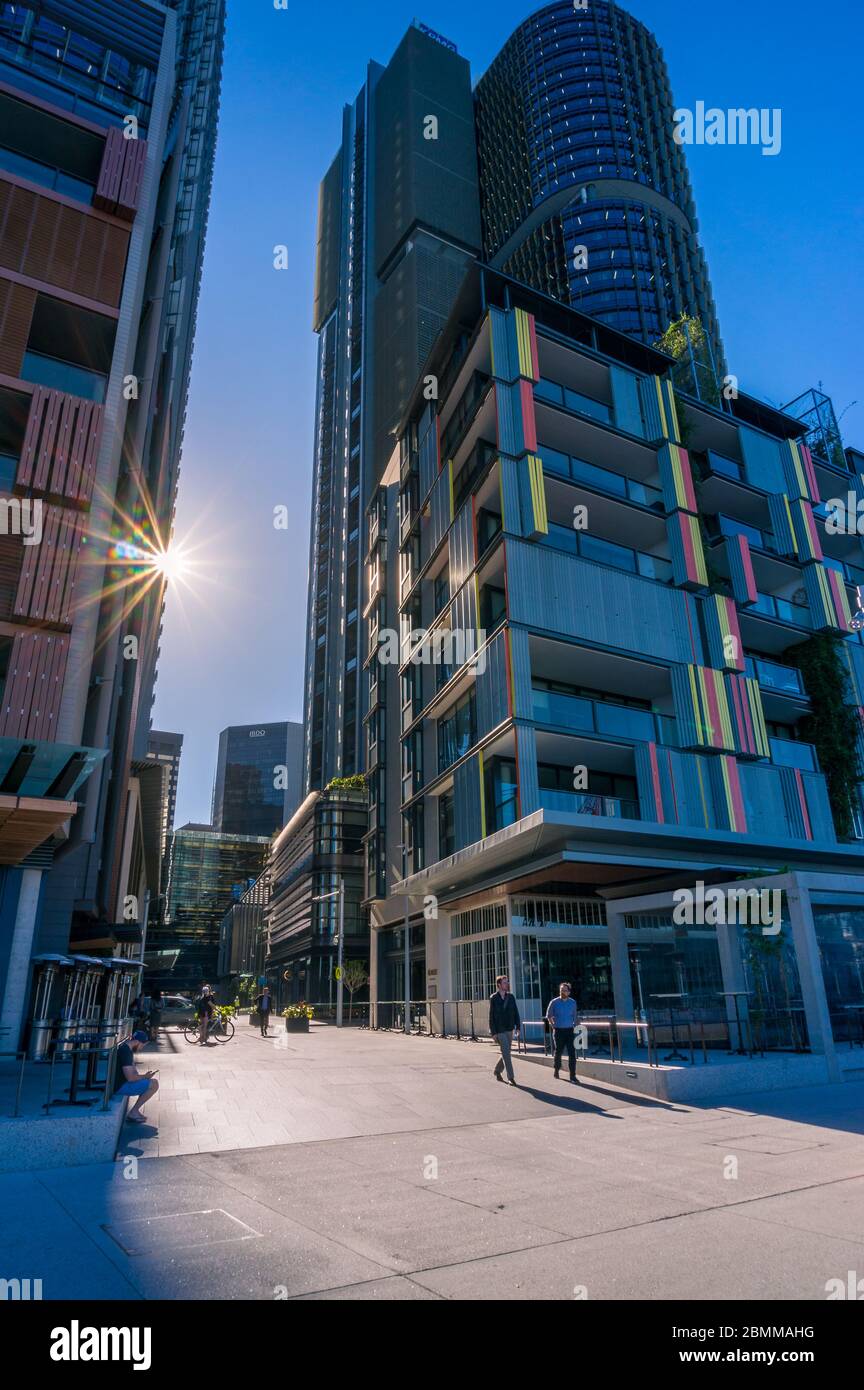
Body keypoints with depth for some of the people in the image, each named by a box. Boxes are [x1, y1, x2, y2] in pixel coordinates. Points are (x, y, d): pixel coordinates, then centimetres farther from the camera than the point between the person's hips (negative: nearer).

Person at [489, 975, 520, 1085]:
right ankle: (511, 1077, 0)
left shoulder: (511, 997, 4)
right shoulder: (493, 998, -9)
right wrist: (493, 1033, -11)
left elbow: (515, 1013, 7)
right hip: (499, 1031, -5)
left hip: (509, 1030, 5)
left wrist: (518, 1027, -1)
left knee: (505, 1053, 13)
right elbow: (491, 1016, -8)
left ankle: (497, 1071, 33)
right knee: (506, 1054, -8)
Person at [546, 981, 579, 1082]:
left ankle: (572, 1075, 0)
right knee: (558, 1051, 10)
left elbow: (574, 1016, 14)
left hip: (570, 1030, 1)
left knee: (572, 1053, -5)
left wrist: (574, 1025, 7)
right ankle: (556, 1069, 34)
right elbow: (549, 1015, 8)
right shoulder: (554, 1002, -4)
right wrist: (553, 1025, 4)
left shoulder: (572, 1002, 2)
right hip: (559, 1031, -1)